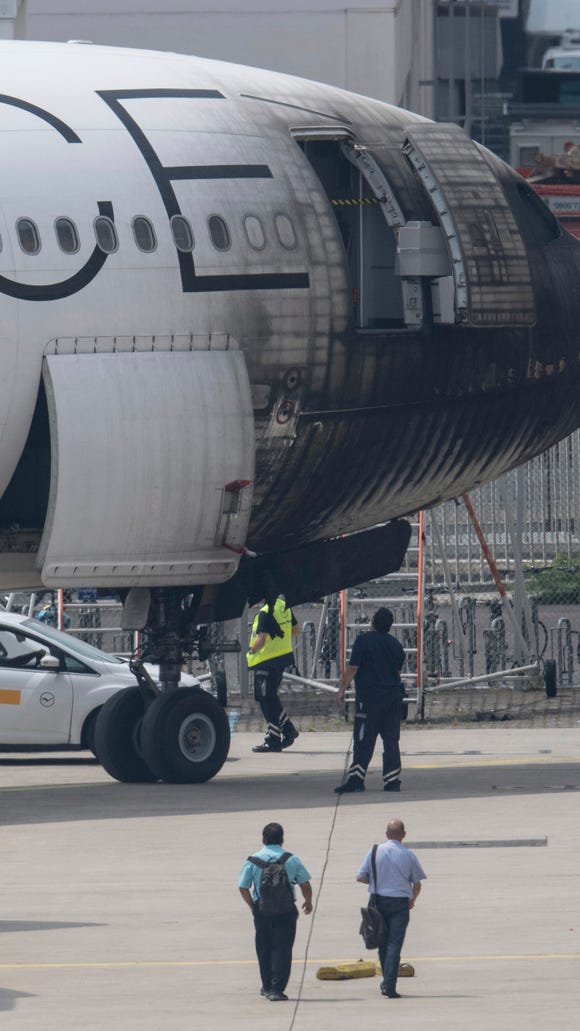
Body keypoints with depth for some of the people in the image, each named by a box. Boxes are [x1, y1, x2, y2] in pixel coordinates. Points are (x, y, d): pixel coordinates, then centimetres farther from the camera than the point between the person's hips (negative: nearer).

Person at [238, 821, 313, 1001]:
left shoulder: (253, 860, -2)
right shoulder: (291, 860, -3)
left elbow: (243, 887, -2)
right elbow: (305, 884, 2)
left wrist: (252, 905, 14)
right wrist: (308, 902, 21)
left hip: (261, 910, 1)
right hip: (286, 910, -1)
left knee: (263, 948, 16)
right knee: (282, 949, 0)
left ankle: (267, 986, 27)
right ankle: (277, 989, -8)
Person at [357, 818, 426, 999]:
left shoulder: (375, 851, -1)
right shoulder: (408, 855, -3)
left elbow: (360, 877, -1)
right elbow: (417, 883, 3)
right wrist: (412, 899, 23)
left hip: (378, 901, 2)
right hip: (400, 904, -2)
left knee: (383, 943, 15)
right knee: (394, 944, -4)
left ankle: (387, 982, 22)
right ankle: (389, 985, -13)